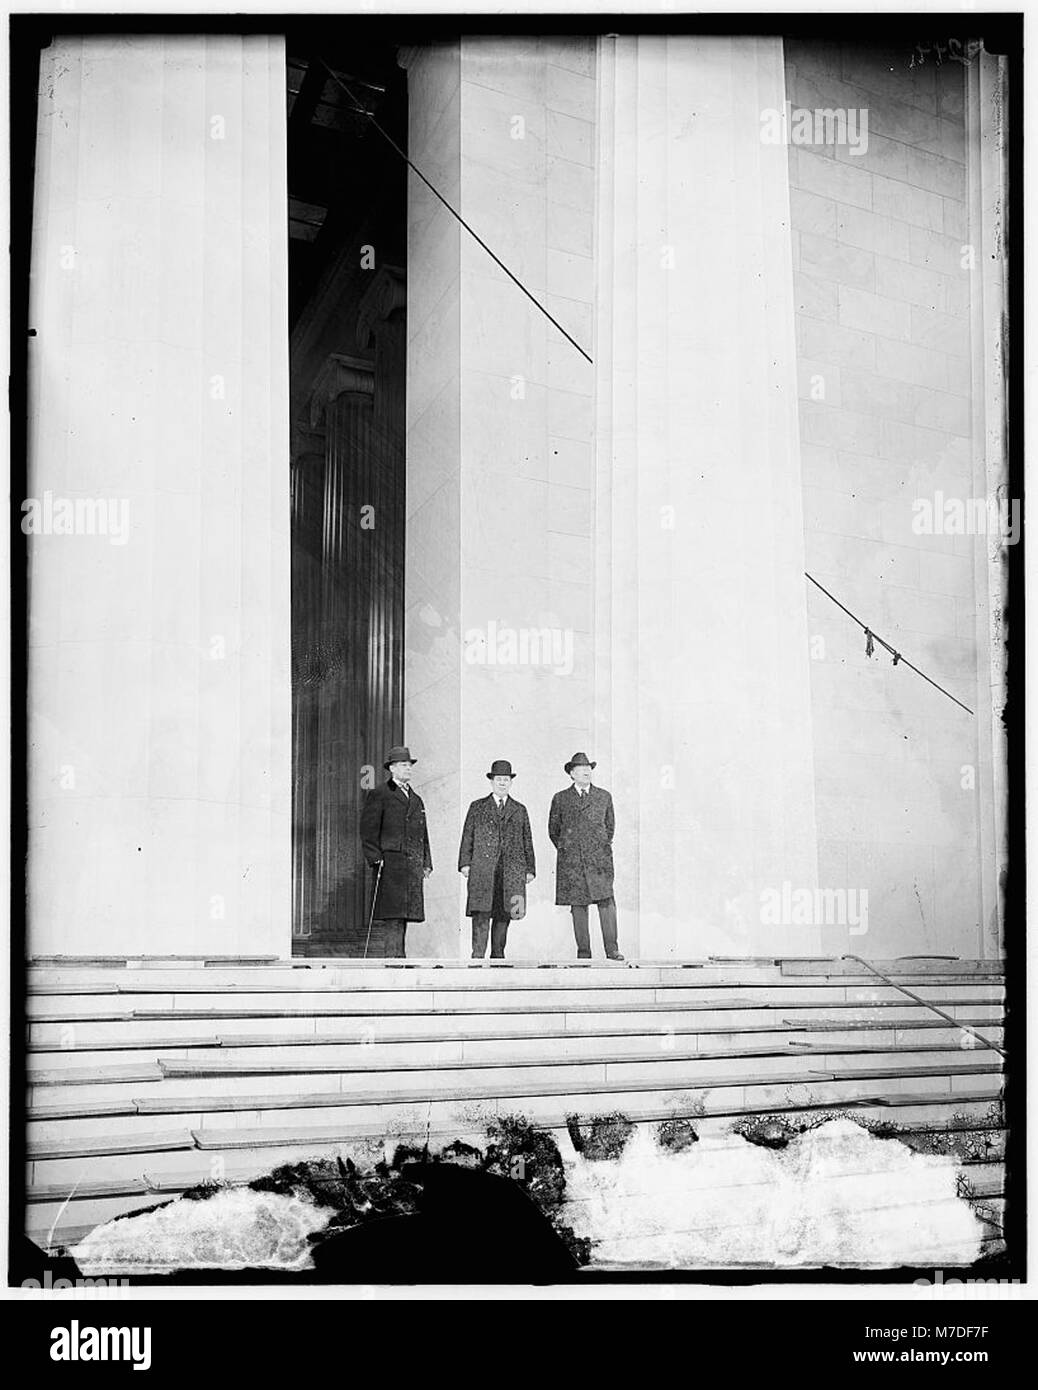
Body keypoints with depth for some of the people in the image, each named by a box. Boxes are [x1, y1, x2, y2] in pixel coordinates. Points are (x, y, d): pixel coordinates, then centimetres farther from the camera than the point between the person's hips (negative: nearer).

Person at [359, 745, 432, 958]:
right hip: (390, 862, -6)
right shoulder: (378, 795, 3)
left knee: (404, 913, 5)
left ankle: (398, 956, 9)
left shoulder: (416, 799, 24)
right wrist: (376, 858, -14)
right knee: (392, 915, -11)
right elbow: (368, 829, -4)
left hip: (413, 866, 6)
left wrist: (426, 863, 16)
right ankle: (392, 956, -13)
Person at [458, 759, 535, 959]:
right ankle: (478, 955, -12)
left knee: (503, 914, 0)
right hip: (483, 869, -2)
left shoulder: (520, 810, 16)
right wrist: (465, 863, -1)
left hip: (512, 870, 2)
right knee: (481, 913, -10)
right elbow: (467, 837, 9)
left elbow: (528, 842, 15)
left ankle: (497, 955, 9)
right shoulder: (477, 807, 12)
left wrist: (530, 869, 8)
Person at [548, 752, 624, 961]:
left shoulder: (604, 797, 13)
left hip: (599, 857, 0)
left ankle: (612, 949, -9)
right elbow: (553, 829, 19)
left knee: (606, 900, -11)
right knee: (578, 904, -1)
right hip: (571, 860, 0)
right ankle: (583, 951, 4)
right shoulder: (560, 799, 10)